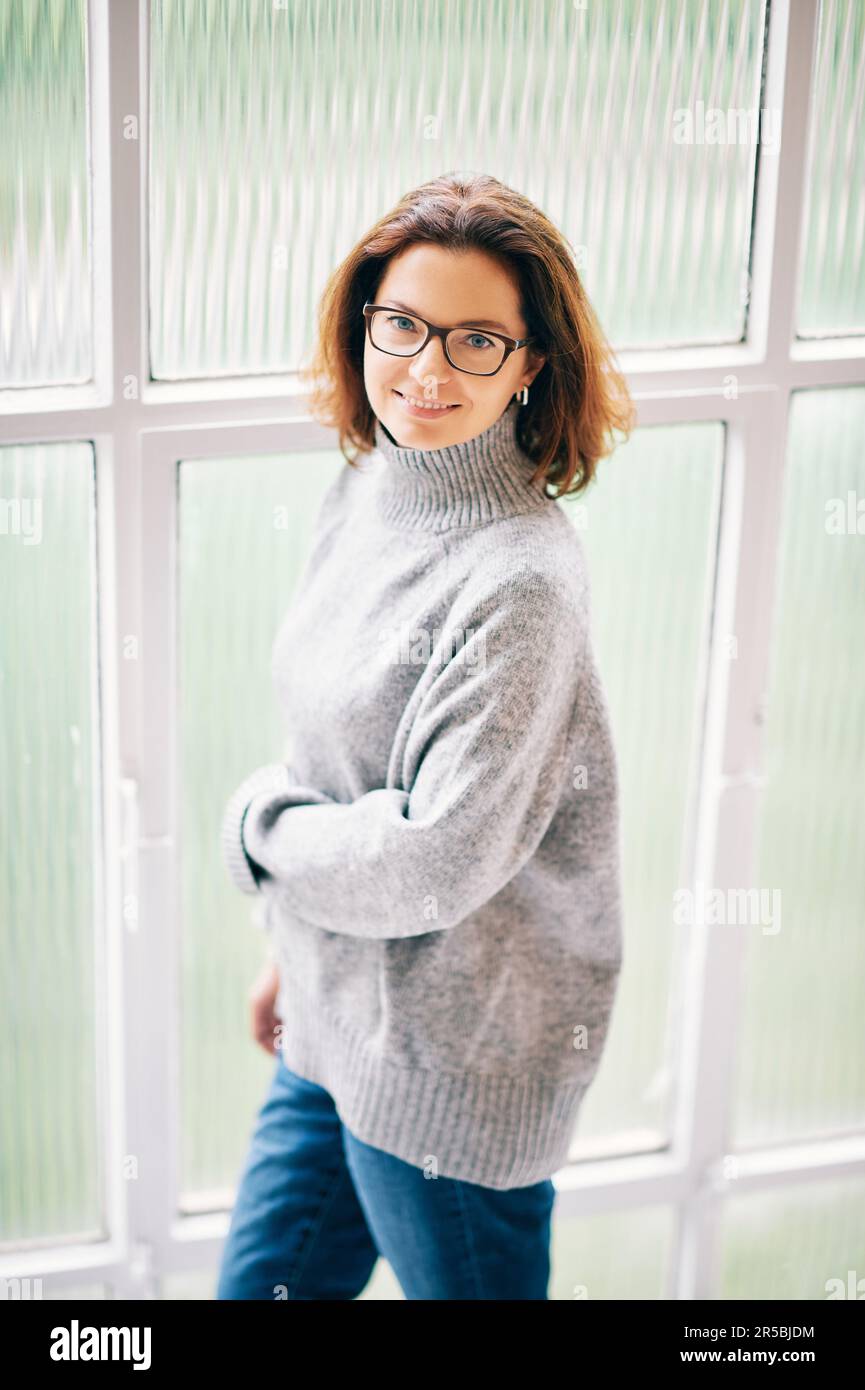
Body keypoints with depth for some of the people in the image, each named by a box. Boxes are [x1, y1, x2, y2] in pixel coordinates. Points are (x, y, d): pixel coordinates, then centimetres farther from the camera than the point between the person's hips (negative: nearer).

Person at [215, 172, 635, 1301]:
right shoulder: (360, 496, 3)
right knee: (260, 1286, 19)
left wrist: (260, 821, -9)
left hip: (454, 1067, -8)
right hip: (338, 1021, 8)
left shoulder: (520, 580, -24)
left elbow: (441, 861, -26)